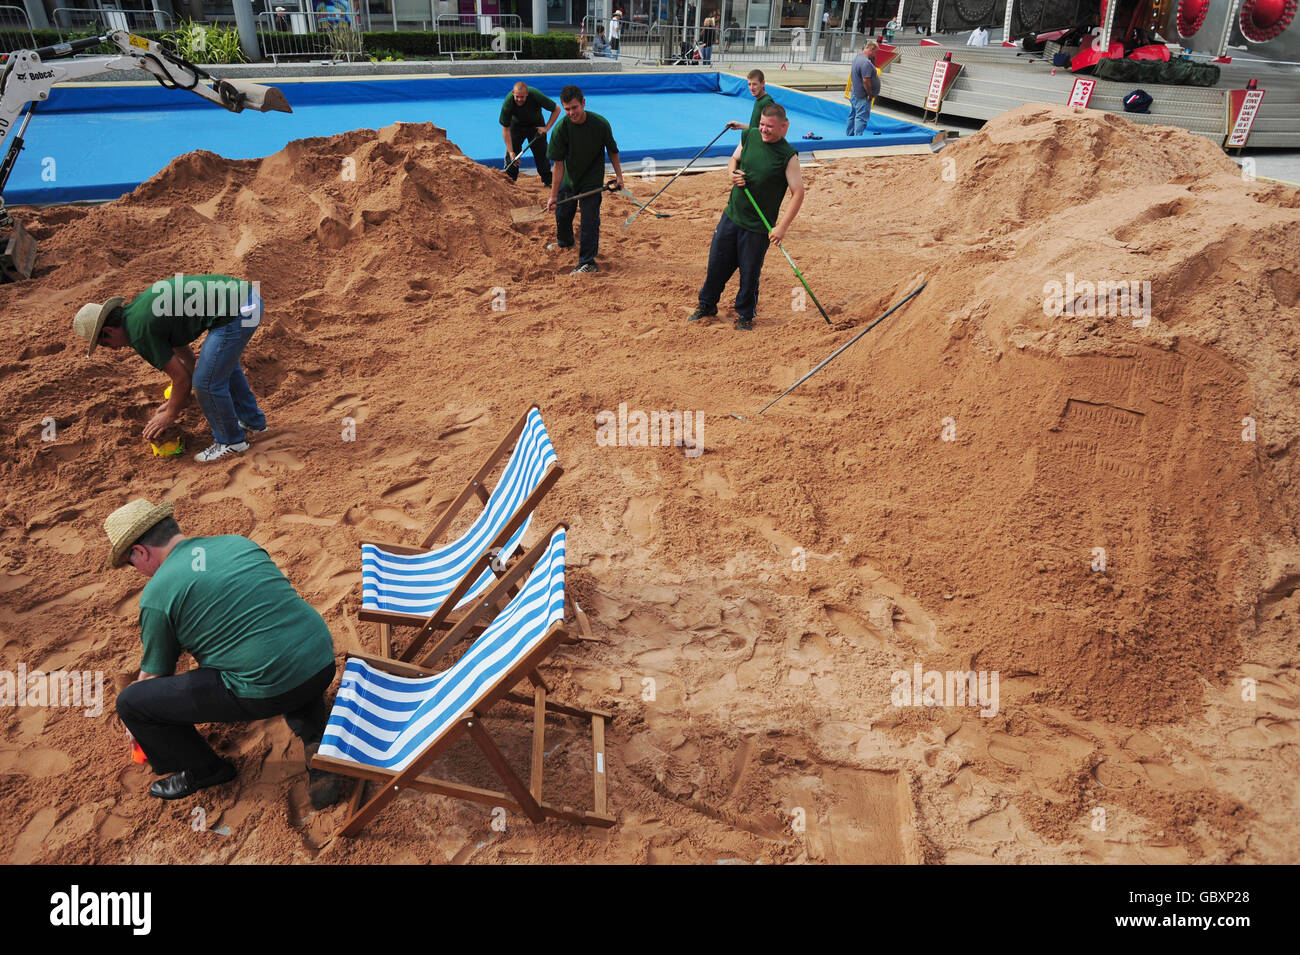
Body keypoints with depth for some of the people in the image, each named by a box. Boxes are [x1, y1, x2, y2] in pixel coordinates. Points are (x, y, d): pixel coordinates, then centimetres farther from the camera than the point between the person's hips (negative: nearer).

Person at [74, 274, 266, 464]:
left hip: (235, 312, -10)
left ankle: (231, 441, 19)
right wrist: (173, 403, 32)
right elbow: (185, 357, 28)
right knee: (223, 364, 31)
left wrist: (170, 415, 16)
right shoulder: (136, 308, 22)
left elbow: (182, 378, 0)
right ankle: (253, 421, 44)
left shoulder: (138, 332, -6)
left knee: (207, 382, 1)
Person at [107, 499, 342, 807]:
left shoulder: (157, 593, 0)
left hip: (266, 692, -6)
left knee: (130, 702, 8)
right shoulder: (238, 542, 16)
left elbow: (155, 672, 14)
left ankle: (203, 770, 27)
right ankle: (315, 740, 22)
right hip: (324, 665, 6)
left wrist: (137, 722, 36)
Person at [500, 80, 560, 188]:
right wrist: (511, 152, -27)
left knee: (541, 153, -1)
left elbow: (557, 109, -19)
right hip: (516, 125, 0)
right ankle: (509, 180, 8)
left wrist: (547, 127, -26)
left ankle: (548, 181, 13)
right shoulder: (508, 103, -33)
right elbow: (505, 129, -25)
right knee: (511, 154, -6)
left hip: (536, 126, 0)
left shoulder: (536, 95, -34)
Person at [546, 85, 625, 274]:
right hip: (568, 179, 3)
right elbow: (559, 164, -17)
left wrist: (619, 175, 1)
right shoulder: (561, 129, -20)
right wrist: (553, 195, -18)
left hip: (592, 180, -3)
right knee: (562, 213, 19)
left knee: (590, 220, -8)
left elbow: (612, 150, -2)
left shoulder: (600, 123, -20)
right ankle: (565, 242, 50)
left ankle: (588, 262, 1)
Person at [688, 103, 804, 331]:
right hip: (731, 216, 5)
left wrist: (782, 227, -22)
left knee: (749, 273, 6)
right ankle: (706, 305, 35)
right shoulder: (749, 136, 0)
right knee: (717, 263, 14)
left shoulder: (788, 156, -15)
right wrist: (733, 173, -7)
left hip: (758, 227, -5)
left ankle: (745, 315, 29)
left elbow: (798, 193, -15)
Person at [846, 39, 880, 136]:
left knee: (852, 116, 17)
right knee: (861, 118, -7)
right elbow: (866, 80, -25)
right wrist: (870, 94, -17)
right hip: (863, 97, -10)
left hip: (855, 94, 10)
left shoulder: (857, 57, 10)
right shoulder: (866, 62, -23)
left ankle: (849, 135, 25)